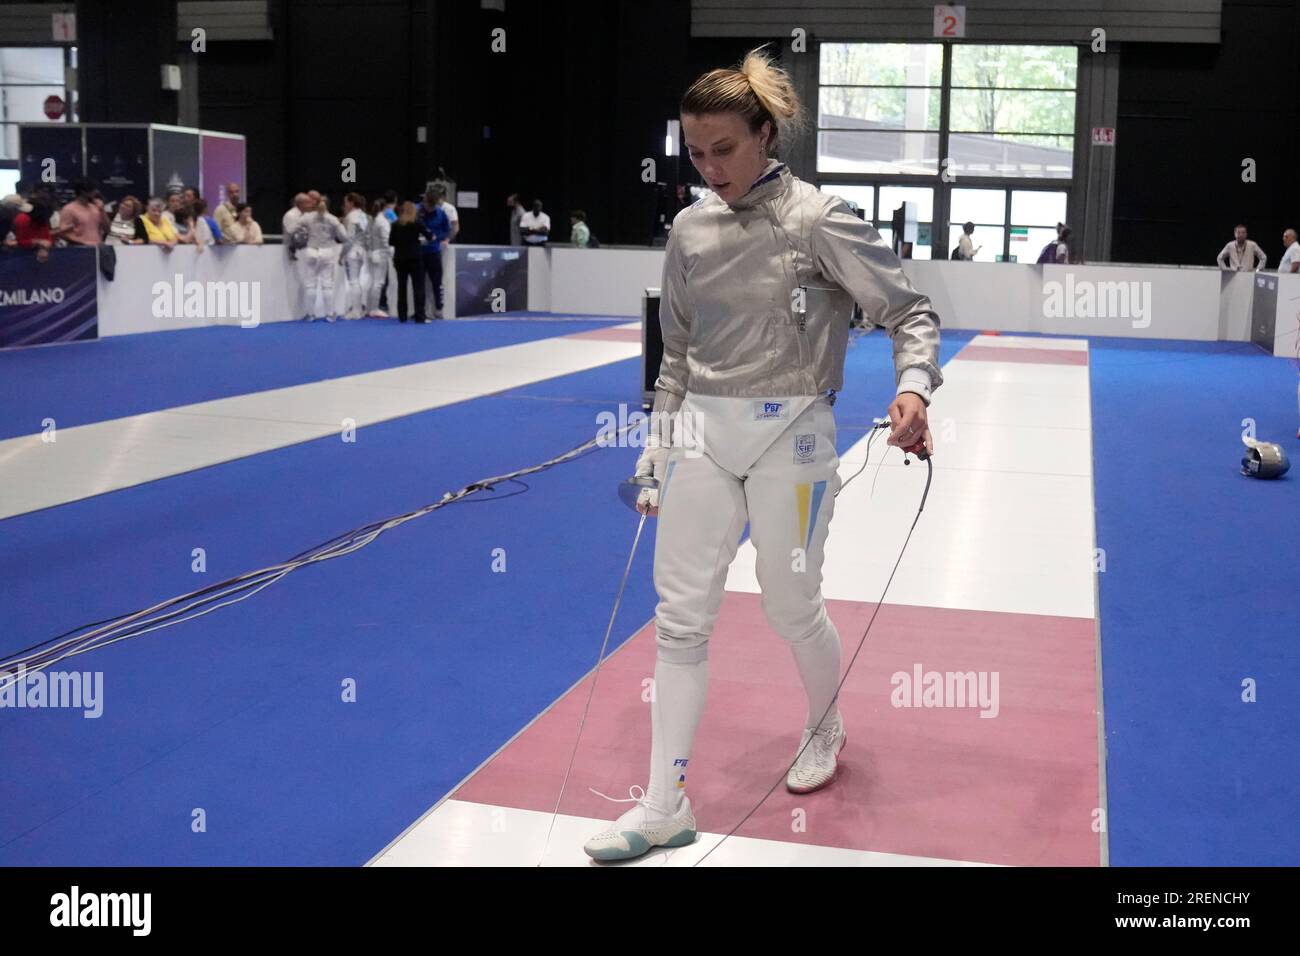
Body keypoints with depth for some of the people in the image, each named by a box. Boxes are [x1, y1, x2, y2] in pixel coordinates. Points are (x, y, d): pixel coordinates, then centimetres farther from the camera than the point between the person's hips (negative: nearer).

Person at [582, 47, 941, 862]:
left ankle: (826, 728, 42)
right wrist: (660, 443, 13)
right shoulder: (690, 228, 6)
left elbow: (911, 311, -10)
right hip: (705, 434, 5)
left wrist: (914, 387, -30)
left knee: (792, 609, 9)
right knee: (681, 618, 1)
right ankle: (666, 806, 10)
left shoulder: (819, 219, -11)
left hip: (789, 433, -5)